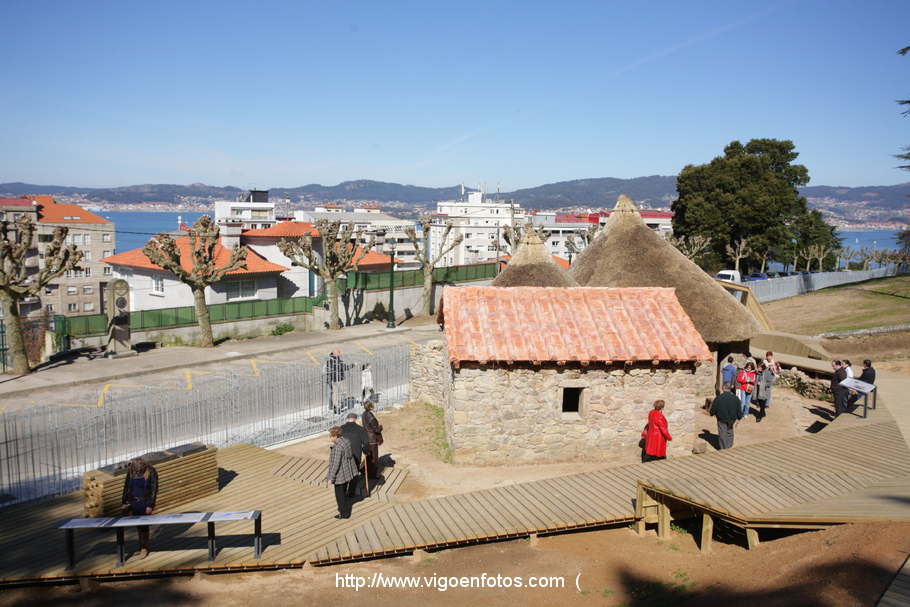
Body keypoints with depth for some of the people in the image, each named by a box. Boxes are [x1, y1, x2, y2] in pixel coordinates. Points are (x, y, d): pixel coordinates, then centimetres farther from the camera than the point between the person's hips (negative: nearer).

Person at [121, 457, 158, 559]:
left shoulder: (151, 472, -14)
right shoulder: (130, 472, -2)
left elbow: (154, 489, -12)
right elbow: (126, 487, 9)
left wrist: (150, 505, -15)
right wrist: (125, 502, 7)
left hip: (145, 504, -4)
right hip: (134, 503, 4)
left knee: (144, 526, -2)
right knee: (138, 526, 9)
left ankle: (144, 548, 10)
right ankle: (141, 547, 20)